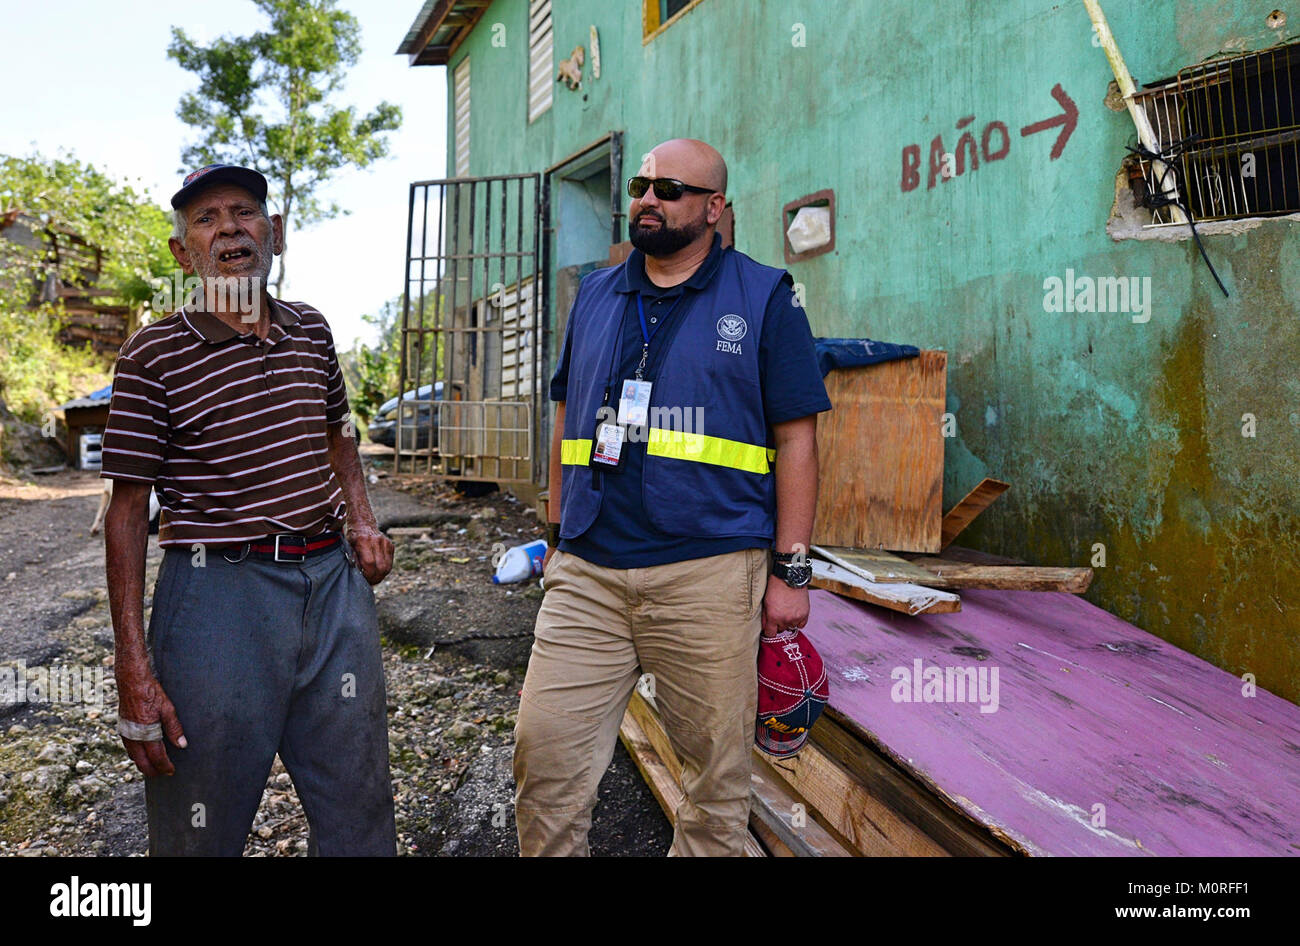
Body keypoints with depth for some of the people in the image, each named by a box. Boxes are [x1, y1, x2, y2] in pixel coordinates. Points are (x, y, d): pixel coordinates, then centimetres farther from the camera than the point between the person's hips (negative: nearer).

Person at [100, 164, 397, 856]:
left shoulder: (310, 330, 8)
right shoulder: (153, 357, -6)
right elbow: (127, 511, -5)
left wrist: (360, 520, 8)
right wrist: (132, 668, -9)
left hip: (334, 583, 4)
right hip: (219, 588, -4)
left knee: (360, 816, 15)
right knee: (200, 830, 11)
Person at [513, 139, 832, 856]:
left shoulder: (764, 297, 3)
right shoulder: (594, 295, 15)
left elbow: (796, 439, -1)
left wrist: (789, 571, -5)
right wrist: (558, 535, 17)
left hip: (709, 573, -3)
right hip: (585, 573, 4)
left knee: (716, 772, 9)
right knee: (544, 756, 3)